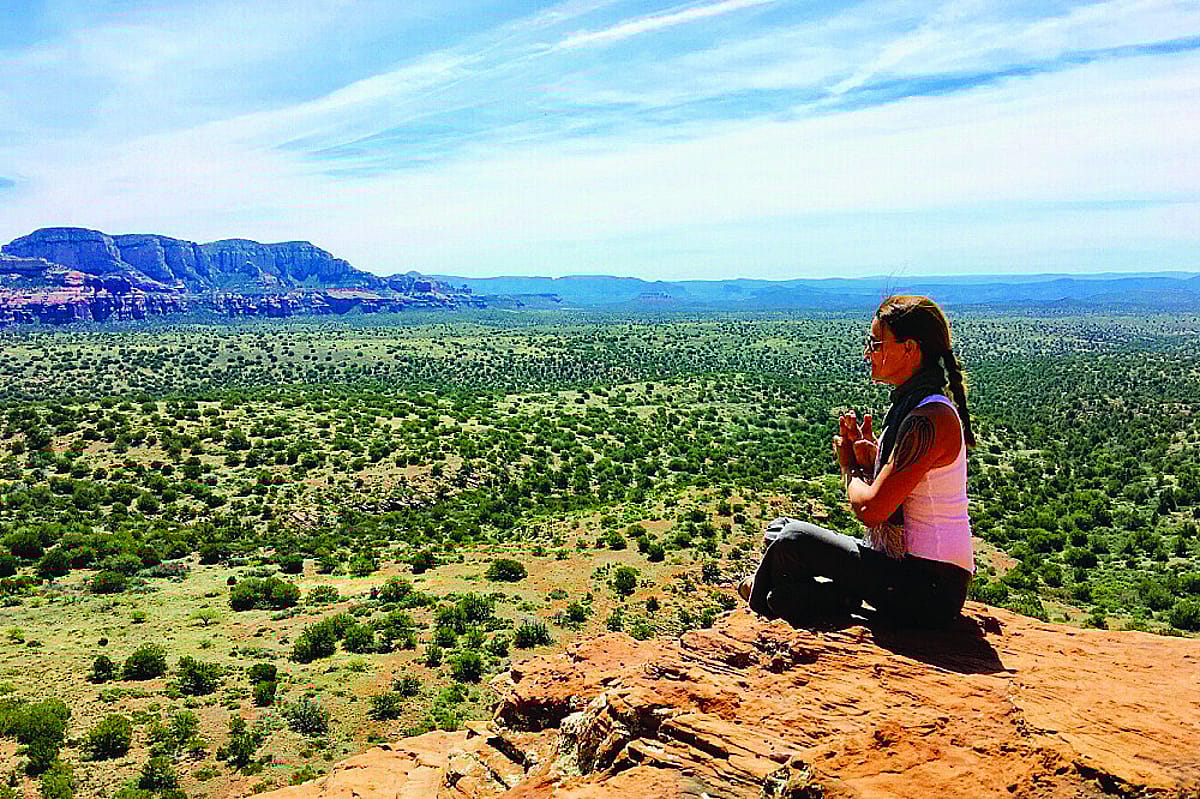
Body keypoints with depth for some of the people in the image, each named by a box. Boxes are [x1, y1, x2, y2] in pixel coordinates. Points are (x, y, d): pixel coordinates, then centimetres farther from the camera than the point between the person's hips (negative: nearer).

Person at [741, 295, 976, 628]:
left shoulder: (931, 419, -21)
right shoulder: (911, 404, 10)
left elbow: (871, 508, -24)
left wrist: (851, 466, -5)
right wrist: (869, 455, -3)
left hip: (931, 587, -10)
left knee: (793, 540, -18)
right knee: (780, 529, 12)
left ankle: (760, 596, 9)